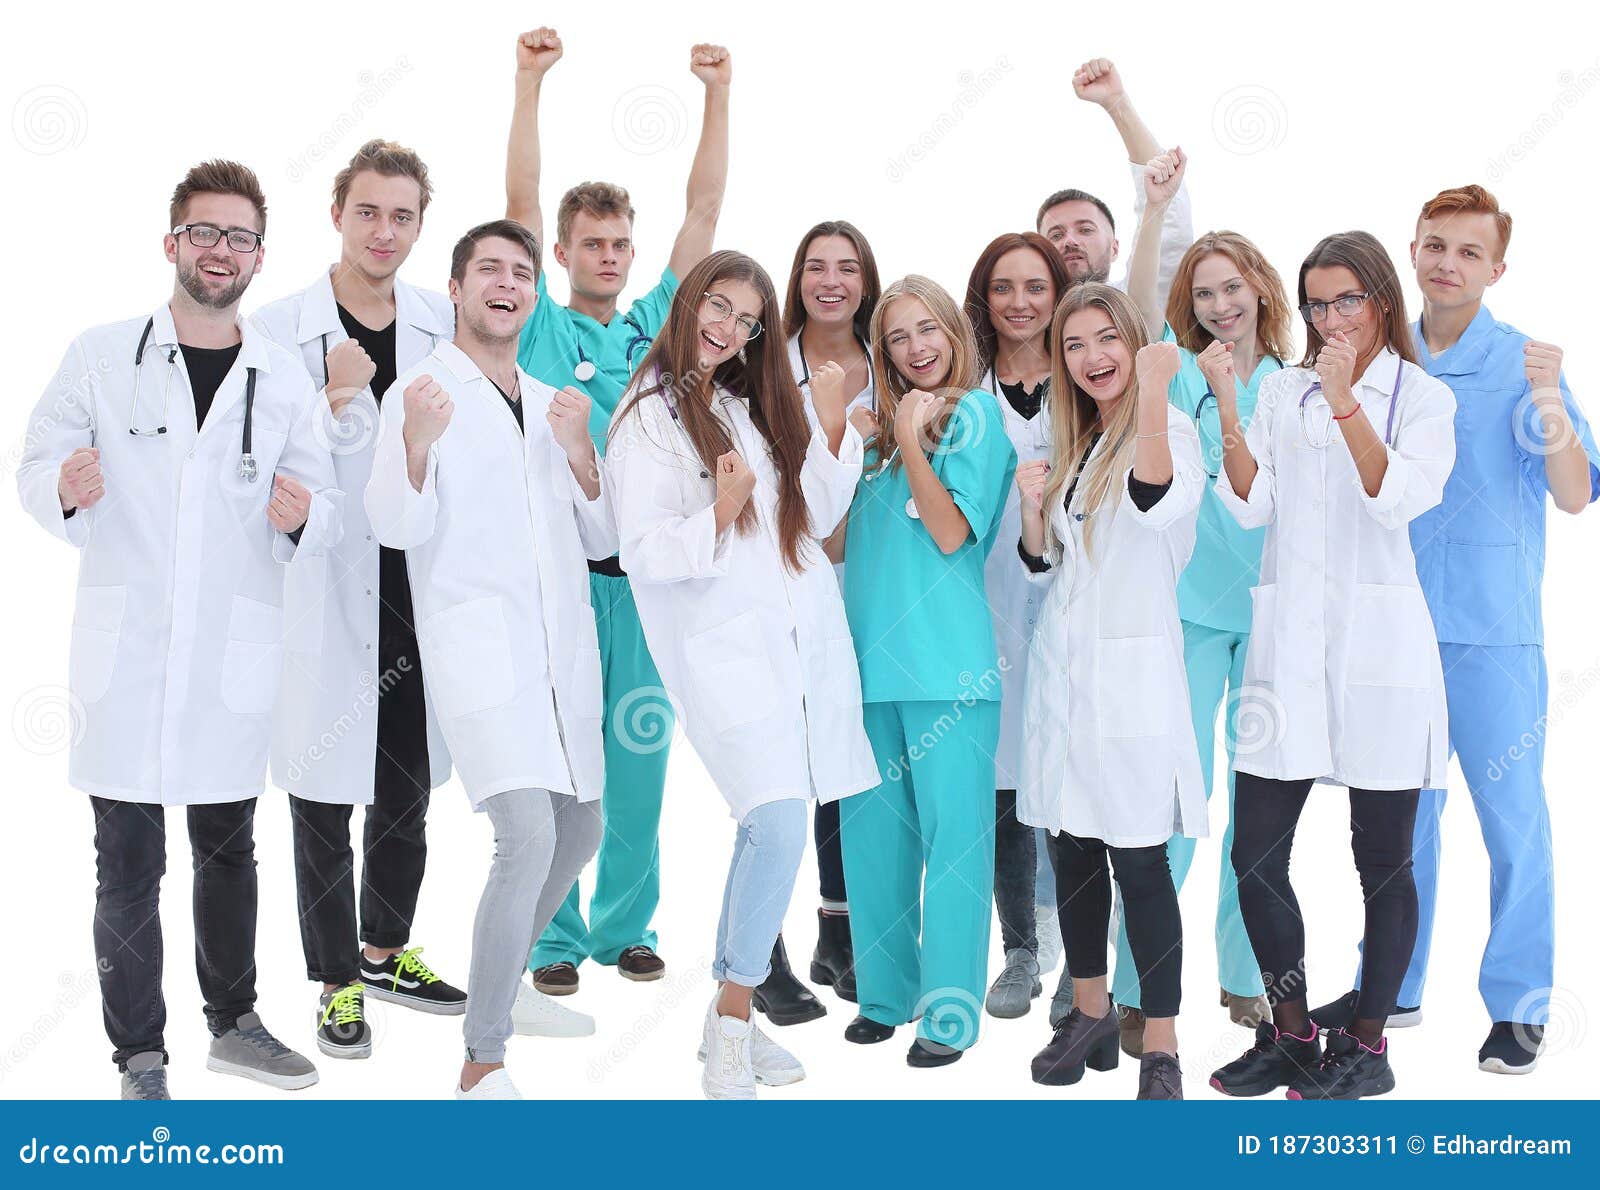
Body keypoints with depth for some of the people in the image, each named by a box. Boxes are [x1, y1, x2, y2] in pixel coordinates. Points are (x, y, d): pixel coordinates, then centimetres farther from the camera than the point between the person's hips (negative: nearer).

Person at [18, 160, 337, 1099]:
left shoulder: (285, 379, 6)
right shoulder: (101, 355, 1)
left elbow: (325, 512, 5)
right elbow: (37, 466, 3)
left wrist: (302, 516, -18)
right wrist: (66, 488, -19)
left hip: (234, 657, 2)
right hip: (125, 652, -2)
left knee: (229, 849, 17)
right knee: (129, 868, 3)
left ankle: (234, 1022, 34)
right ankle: (141, 1059, 16)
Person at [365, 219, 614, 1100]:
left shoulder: (551, 404, 18)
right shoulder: (421, 391, 1)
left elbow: (601, 540, 12)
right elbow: (398, 526, -11)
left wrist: (579, 451, -6)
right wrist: (417, 444, -30)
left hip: (562, 644, 7)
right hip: (477, 639, -7)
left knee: (580, 831, 14)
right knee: (528, 837, -20)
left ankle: (496, 987, 37)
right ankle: (483, 1065, -11)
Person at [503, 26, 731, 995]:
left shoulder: (655, 328, 12)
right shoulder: (541, 329, 5)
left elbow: (704, 212, 8)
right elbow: (521, 203, -3)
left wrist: (719, 95, 2)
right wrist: (530, 84, -10)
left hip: (645, 568, 3)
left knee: (640, 751, 7)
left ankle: (625, 925, 19)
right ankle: (554, 935, 11)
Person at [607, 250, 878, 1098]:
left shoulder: (756, 406, 16)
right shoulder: (648, 419, -2)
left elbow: (816, 517, 15)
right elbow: (642, 552, -9)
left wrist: (832, 426, 3)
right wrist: (720, 514, -25)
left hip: (804, 637, 6)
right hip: (724, 646, -6)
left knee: (766, 833, 7)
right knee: (780, 827, -20)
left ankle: (730, 1017, 21)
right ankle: (732, 1029, -4)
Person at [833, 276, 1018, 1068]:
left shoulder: (975, 414, 0)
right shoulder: (881, 429, 17)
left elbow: (951, 533, -10)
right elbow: (839, 544, 16)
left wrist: (909, 439, -10)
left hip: (947, 659, -6)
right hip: (873, 653, 6)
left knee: (952, 831, -2)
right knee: (872, 829, 9)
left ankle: (950, 1010, 5)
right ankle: (886, 991, 22)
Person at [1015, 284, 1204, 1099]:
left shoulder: (1171, 431, -7)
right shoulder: (1071, 443, 13)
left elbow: (1158, 505, -29)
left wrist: (1151, 393, -33)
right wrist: (1033, 506, -1)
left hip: (1131, 667, -7)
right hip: (1061, 663, 7)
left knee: (1138, 860, -5)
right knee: (1070, 849, 12)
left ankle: (1161, 1048, 2)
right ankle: (1090, 1014, 26)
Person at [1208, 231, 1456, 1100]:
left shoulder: (1423, 398, 3)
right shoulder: (1281, 391, 11)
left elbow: (1399, 500, -14)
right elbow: (1249, 506, 1)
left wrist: (1345, 401, -21)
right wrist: (1227, 412, -10)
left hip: (1378, 645, -3)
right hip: (1289, 643, 3)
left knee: (1383, 860, 5)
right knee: (1255, 855, 1)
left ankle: (1367, 1045, 18)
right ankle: (1291, 1036, 18)